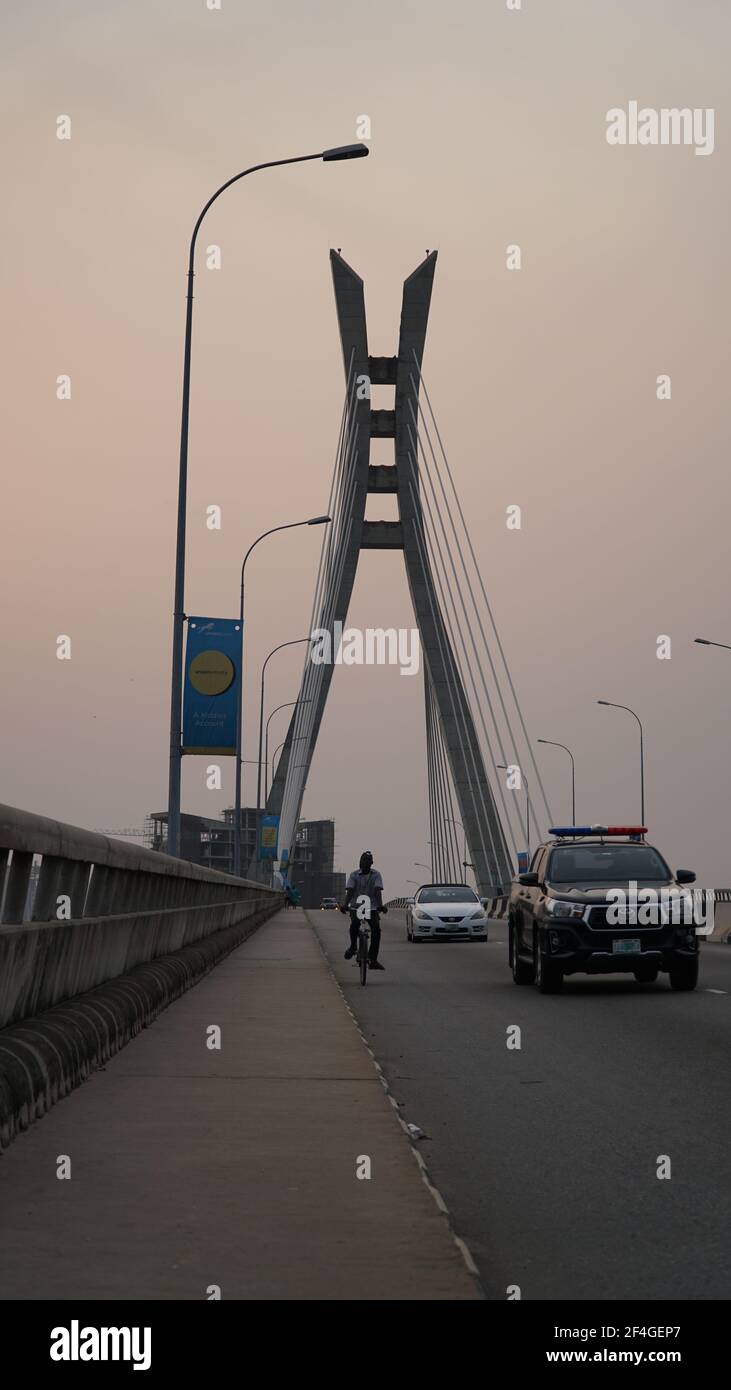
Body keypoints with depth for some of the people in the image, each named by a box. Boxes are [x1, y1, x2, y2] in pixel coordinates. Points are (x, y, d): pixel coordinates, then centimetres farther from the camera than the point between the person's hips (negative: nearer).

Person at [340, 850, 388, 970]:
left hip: (372, 907, 1)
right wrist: (345, 904, -23)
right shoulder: (354, 875, 3)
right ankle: (353, 946, -2)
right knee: (354, 923, -30)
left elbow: (378, 891, -10)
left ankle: (373, 959, -10)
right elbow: (349, 891, -6)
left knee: (376, 928, -17)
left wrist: (381, 905, -25)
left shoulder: (376, 875, 3)